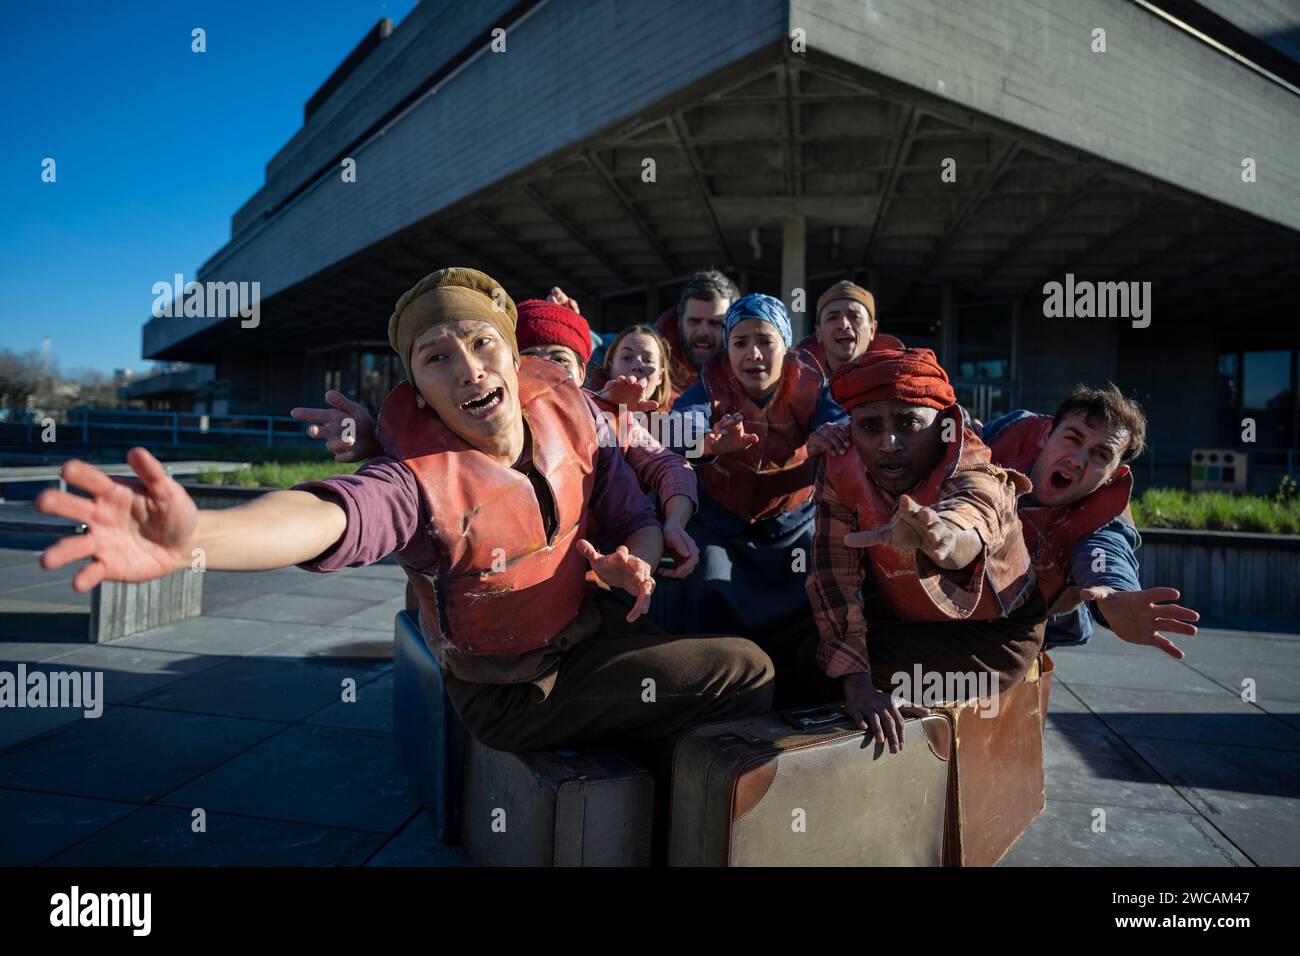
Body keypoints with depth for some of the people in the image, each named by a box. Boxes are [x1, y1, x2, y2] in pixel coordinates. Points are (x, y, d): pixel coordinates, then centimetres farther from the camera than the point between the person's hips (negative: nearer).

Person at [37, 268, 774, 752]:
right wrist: (193, 537, -69)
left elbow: (637, 517, -1)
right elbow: (326, 517, -50)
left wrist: (635, 560, -24)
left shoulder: (569, 413, -12)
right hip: (517, 694, -5)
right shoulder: (422, 480, -28)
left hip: (593, 636, 6)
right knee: (745, 674, -7)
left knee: (747, 666, 14)